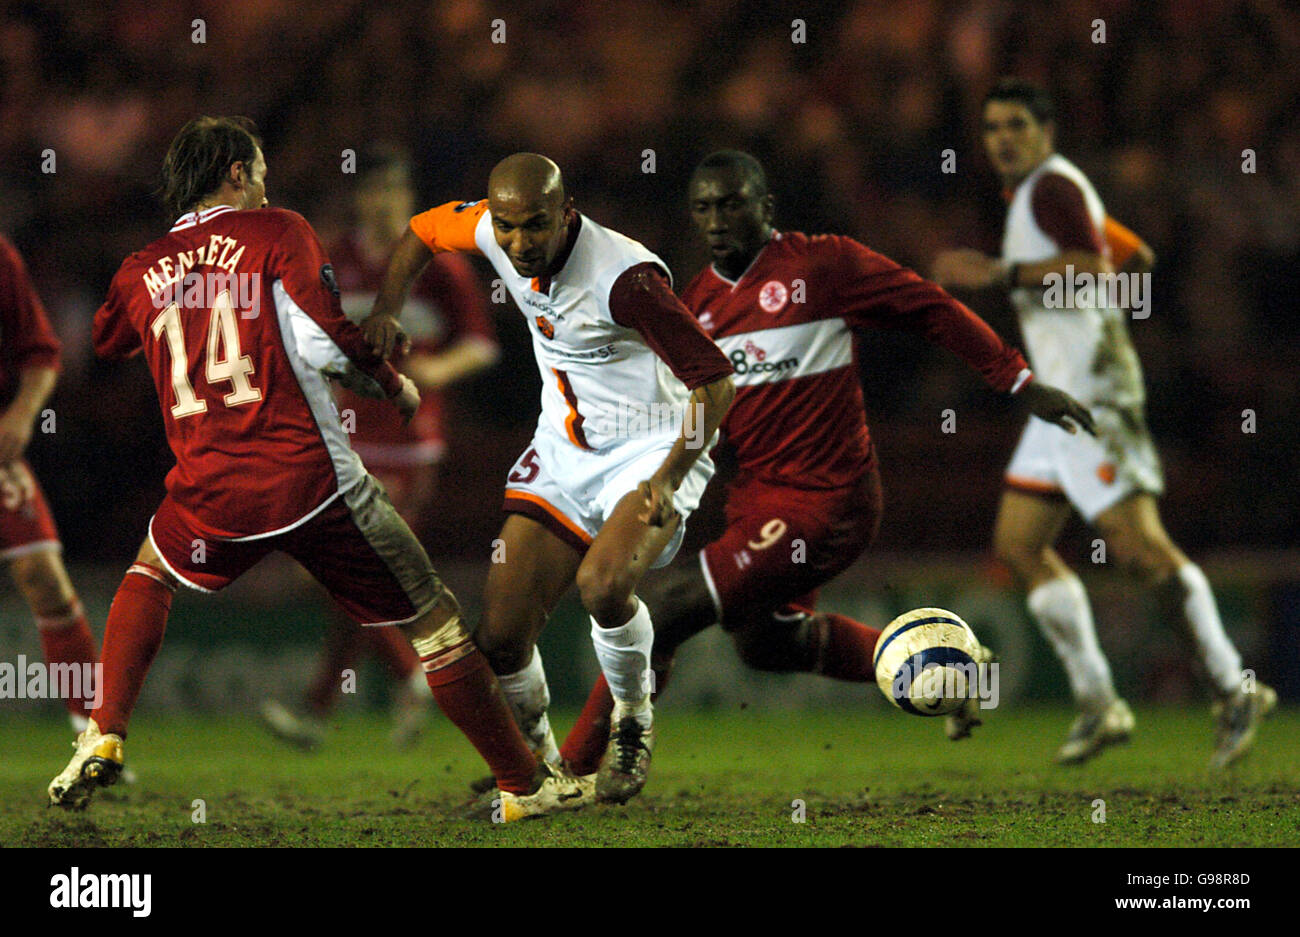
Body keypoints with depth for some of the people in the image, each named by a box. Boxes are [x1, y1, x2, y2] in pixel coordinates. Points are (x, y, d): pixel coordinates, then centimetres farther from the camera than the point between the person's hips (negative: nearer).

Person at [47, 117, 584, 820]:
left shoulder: (139, 273, 11)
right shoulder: (276, 232, 1)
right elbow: (330, 339, -10)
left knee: (150, 573, 34)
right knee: (432, 618, 6)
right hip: (310, 476, -4)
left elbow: (91, 351, 25)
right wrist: (396, 388, 6)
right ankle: (524, 786, 7)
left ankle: (104, 739, 17)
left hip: (210, 495, 4)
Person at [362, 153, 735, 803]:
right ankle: (534, 756, 25)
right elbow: (422, 231, 15)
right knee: (499, 638, -5)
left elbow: (714, 381, -23)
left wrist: (671, 476, -34)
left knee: (602, 584, -34)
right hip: (562, 451, 6)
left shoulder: (625, 276, -27)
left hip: (650, 450, -6)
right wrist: (386, 308, -1)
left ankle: (633, 719, -3)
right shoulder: (488, 229, -9)